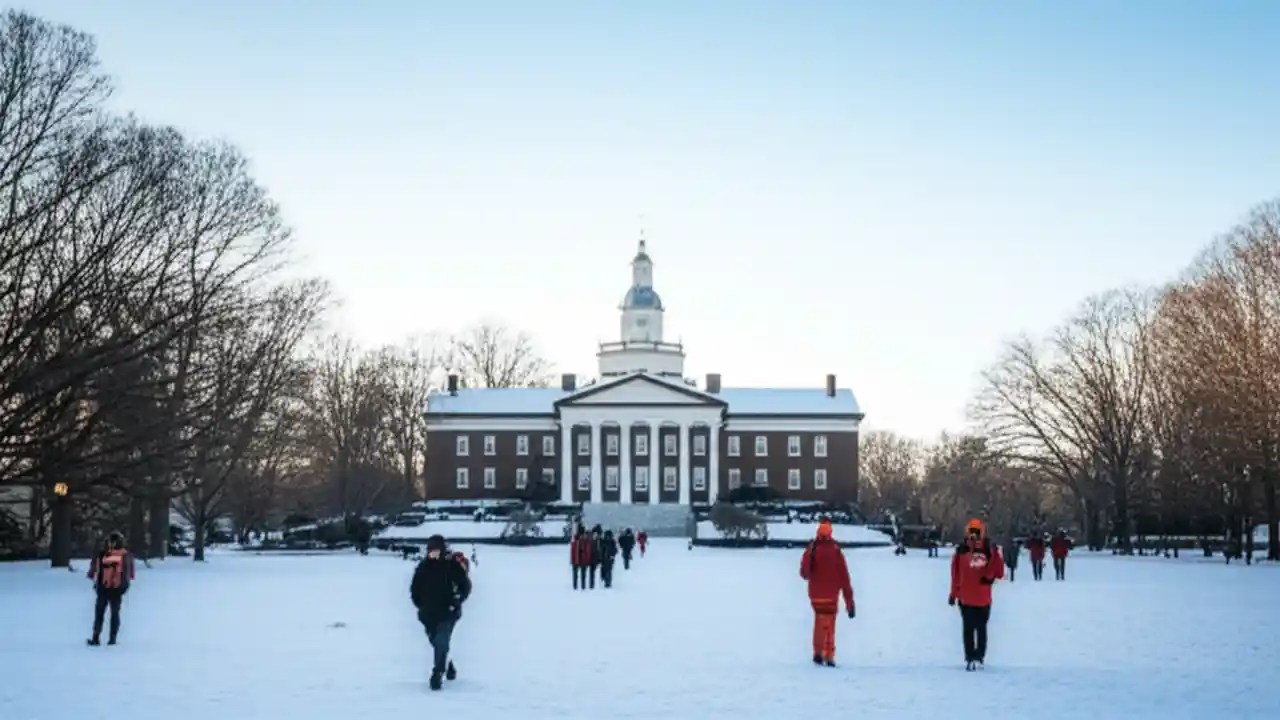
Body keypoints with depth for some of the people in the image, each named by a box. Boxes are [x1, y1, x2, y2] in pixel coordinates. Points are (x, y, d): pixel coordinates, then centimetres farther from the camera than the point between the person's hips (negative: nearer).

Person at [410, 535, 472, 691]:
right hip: (428, 614, 4)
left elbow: (465, 585, -1)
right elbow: (415, 589, 13)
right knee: (437, 643, 15)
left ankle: (437, 675, -14)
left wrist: (456, 601, -7)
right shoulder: (423, 567, 3)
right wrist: (420, 604, 6)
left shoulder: (452, 565, -7)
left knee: (441, 643, -15)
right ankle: (448, 667, 38)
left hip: (447, 613, -4)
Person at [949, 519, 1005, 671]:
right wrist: (954, 593, 2)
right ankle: (970, 658, 7)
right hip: (966, 598, -1)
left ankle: (980, 656, 24)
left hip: (983, 599, 1)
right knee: (968, 629, 2)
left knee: (981, 628, 12)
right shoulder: (961, 552, -4)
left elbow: (999, 573, -6)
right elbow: (955, 574, 0)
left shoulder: (989, 552, -4)